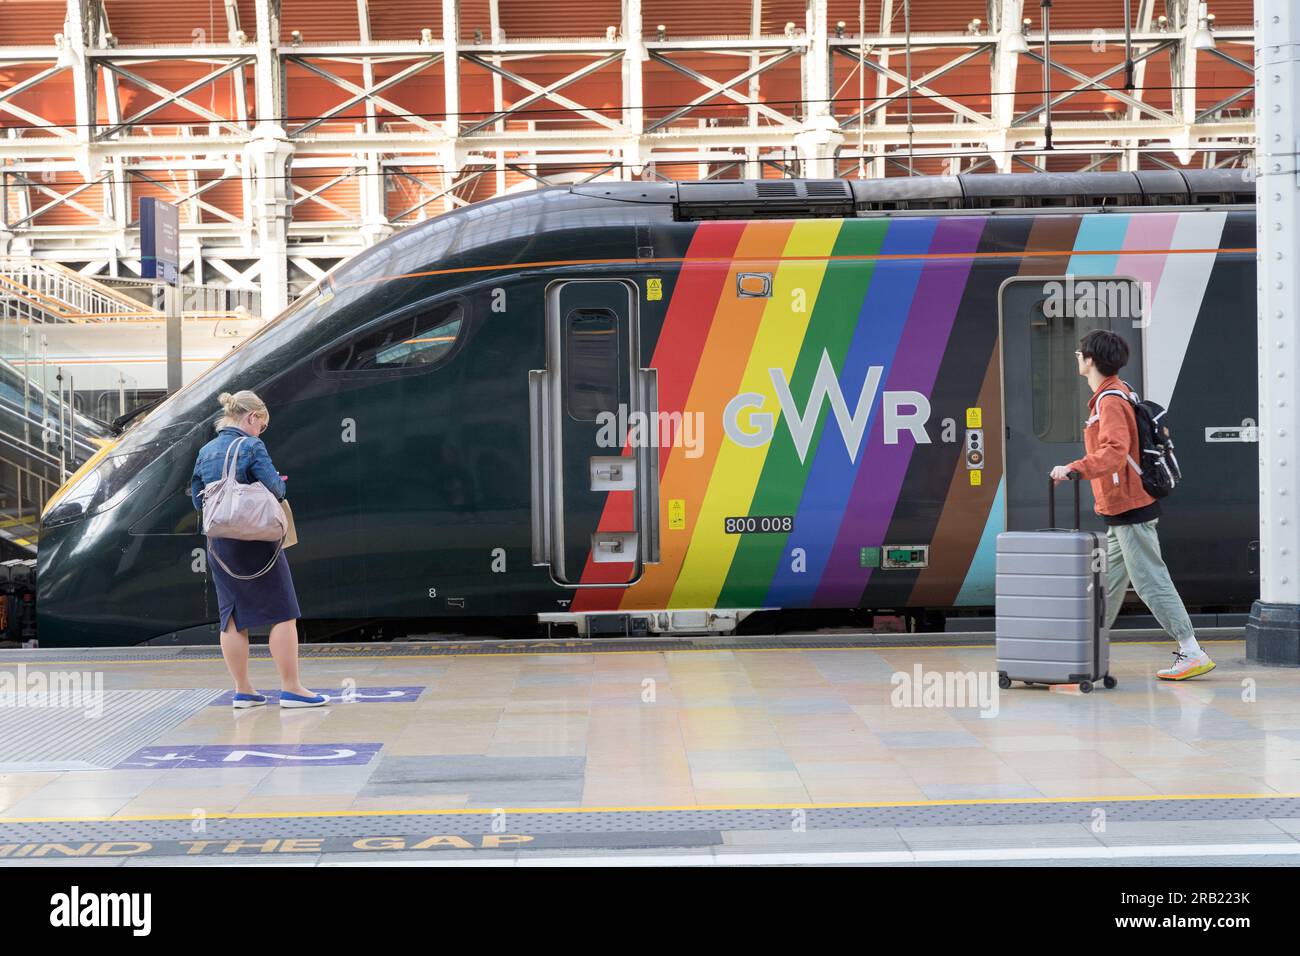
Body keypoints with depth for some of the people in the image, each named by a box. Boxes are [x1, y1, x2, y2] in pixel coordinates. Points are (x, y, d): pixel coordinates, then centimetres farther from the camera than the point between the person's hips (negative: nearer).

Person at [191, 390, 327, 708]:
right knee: (283, 614, -1)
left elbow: (198, 499, 12)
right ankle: (290, 688, -2)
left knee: (233, 618, 10)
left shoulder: (205, 452, 9)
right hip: (255, 540, -7)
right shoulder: (251, 447, -11)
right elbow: (275, 488, -16)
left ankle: (243, 690, 13)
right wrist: (280, 484, 5)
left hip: (219, 544, 7)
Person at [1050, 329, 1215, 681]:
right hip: (1121, 509, 11)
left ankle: (1193, 654, -5)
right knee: (1110, 584, 13)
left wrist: (1074, 469, -36)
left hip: (1130, 510, -11)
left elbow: (1114, 452, -31)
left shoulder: (1110, 402, -17)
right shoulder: (1117, 393, 14)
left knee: (1151, 582, -8)